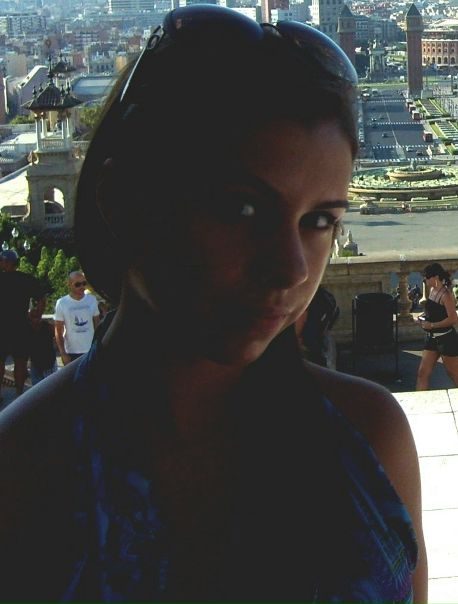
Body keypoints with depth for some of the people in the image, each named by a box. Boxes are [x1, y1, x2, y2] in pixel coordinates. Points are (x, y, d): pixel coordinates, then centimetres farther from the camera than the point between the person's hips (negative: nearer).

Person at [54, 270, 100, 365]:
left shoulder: (92, 300, 1)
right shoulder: (61, 303, -6)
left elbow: (97, 325, 8)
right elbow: (58, 331, -4)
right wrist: (63, 354, -10)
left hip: (91, 351, 2)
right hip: (71, 353, -2)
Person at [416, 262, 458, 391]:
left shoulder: (446, 295, -18)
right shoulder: (432, 290, 7)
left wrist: (431, 325, -20)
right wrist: (424, 317, 5)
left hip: (446, 339, -9)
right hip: (431, 338, 9)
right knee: (422, 374, 5)